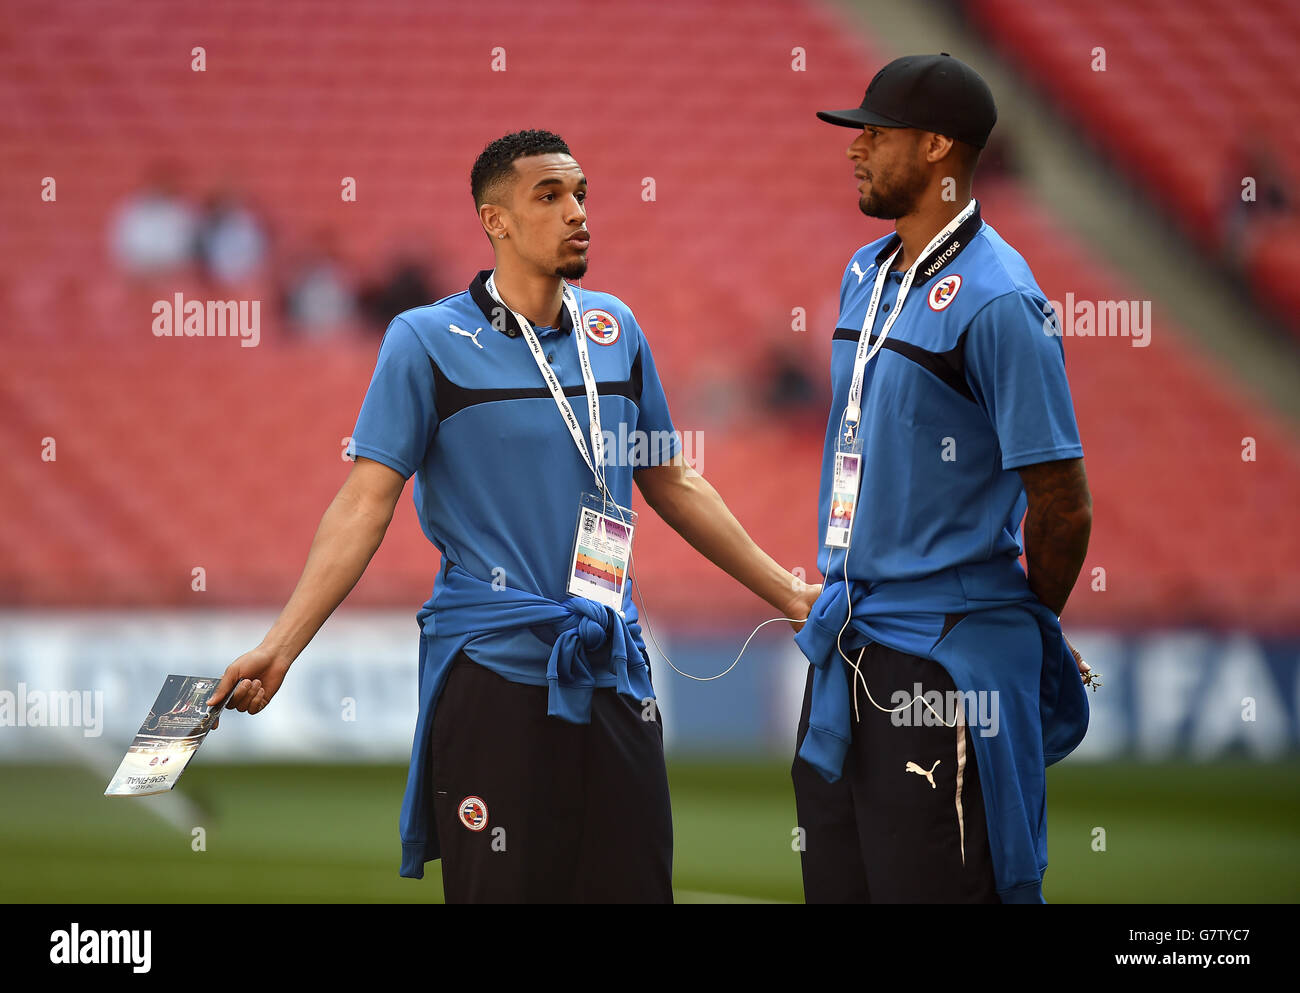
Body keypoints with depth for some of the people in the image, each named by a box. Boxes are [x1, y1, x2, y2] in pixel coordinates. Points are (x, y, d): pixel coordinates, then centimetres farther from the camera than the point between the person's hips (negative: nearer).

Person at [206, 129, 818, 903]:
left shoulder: (616, 330, 10)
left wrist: (788, 593, 21)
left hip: (613, 667, 4)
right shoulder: (428, 340, -3)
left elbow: (672, 484, 20)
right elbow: (365, 504, -7)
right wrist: (280, 647, -16)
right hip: (491, 675, -4)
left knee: (634, 883, 2)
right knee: (503, 887, -2)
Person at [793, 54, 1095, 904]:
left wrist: (1033, 620, 0)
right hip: (849, 648, 9)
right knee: (836, 882, 12)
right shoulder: (867, 276, 12)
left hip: (947, 665, -9)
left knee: (930, 886, -6)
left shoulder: (995, 302, -16)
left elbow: (1064, 506, -14)